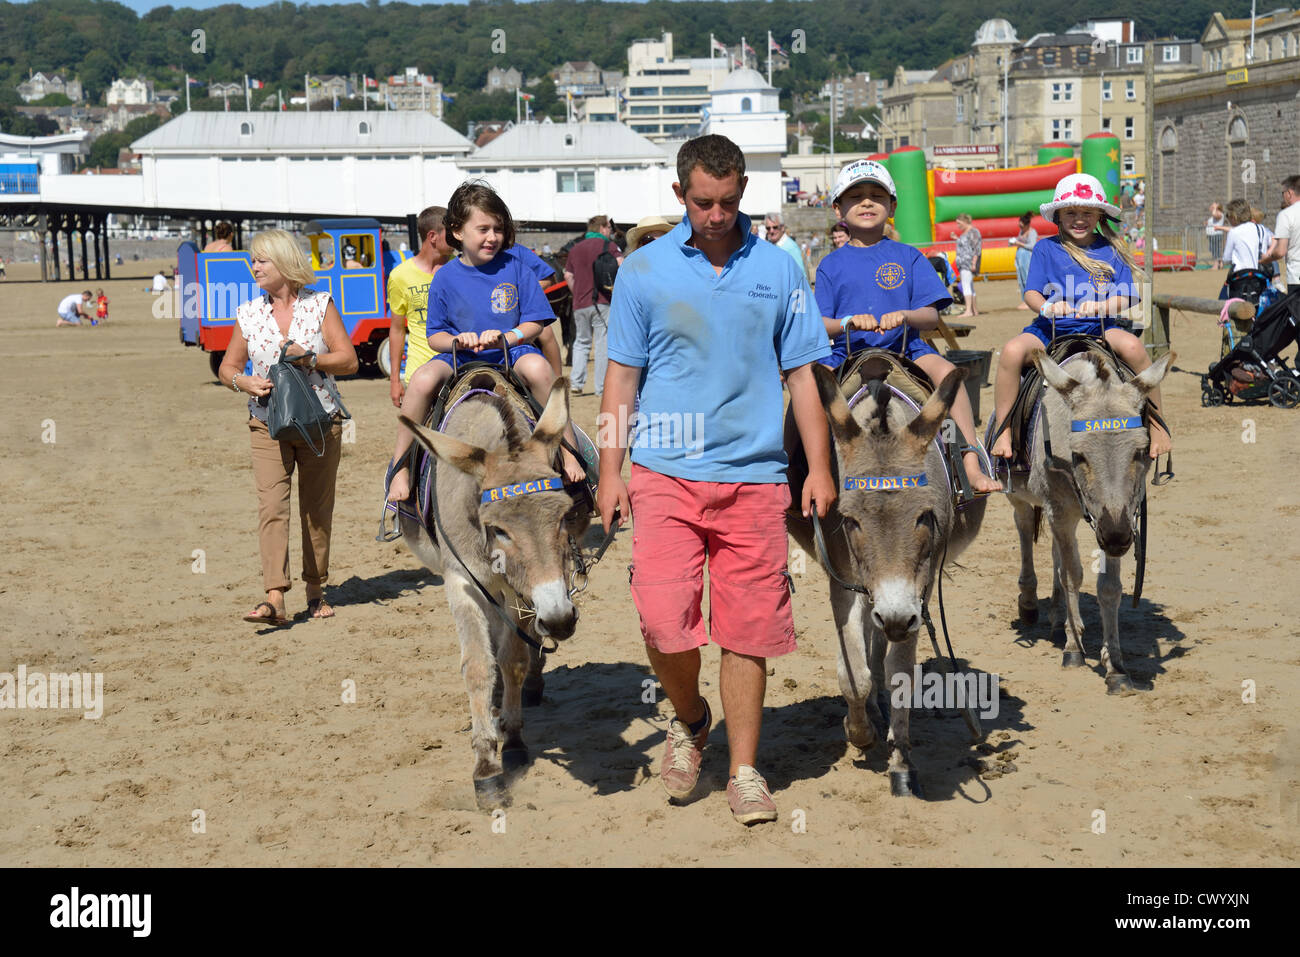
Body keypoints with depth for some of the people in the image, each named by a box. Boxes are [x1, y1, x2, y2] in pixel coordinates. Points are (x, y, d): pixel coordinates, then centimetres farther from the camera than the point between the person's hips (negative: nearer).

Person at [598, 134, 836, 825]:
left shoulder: (778, 270, 7)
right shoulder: (644, 270, 5)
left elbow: (800, 375, 11)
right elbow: (621, 377, 7)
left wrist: (820, 468, 6)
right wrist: (610, 471, 2)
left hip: (753, 476, 1)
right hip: (665, 475, 0)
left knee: (748, 629, 2)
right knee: (662, 619, -10)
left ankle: (744, 771, 15)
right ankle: (689, 720, 19)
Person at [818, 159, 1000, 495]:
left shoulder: (907, 256, 10)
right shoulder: (832, 265, 11)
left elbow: (932, 316, 3)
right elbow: (820, 324, 3)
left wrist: (903, 316, -19)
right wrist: (849, 322, -18)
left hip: (905, 347, -1)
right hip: (848, 352, 1)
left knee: (946, 371, -30)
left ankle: (971, 466, -29)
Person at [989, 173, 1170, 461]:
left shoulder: (1111, 250, 8)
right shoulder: (1046, 248, 6)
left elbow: (1124, 297, 0)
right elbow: (1032, 293, 0)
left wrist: (1098, 306, -22)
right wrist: (1046, 307, -25)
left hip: (1098, 328, 0)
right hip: (1051, 329, 0)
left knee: (1132, 346, -31)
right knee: (1012, 350, -30)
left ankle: (1157, 427, -16)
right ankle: (1003, 433, -18)